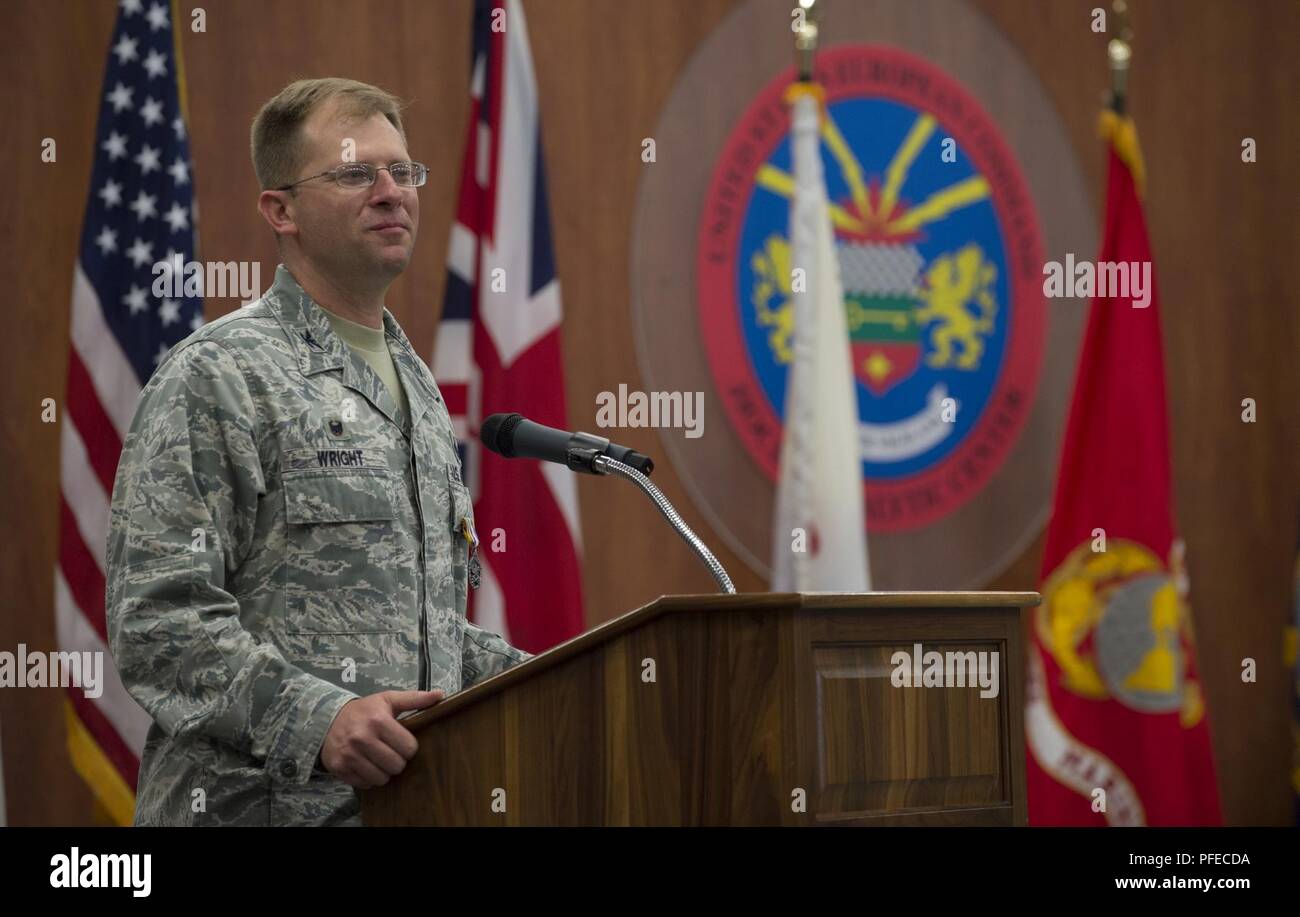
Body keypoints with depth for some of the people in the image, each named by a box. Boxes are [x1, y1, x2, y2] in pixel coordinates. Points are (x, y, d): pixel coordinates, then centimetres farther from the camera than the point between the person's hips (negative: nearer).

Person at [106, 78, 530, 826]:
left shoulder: (419, 387, 16)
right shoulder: (218, 377, -8)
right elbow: (159, 621, -16)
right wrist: (316, 721, -28)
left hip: (414, 805, 7)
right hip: (266, 803, -7)